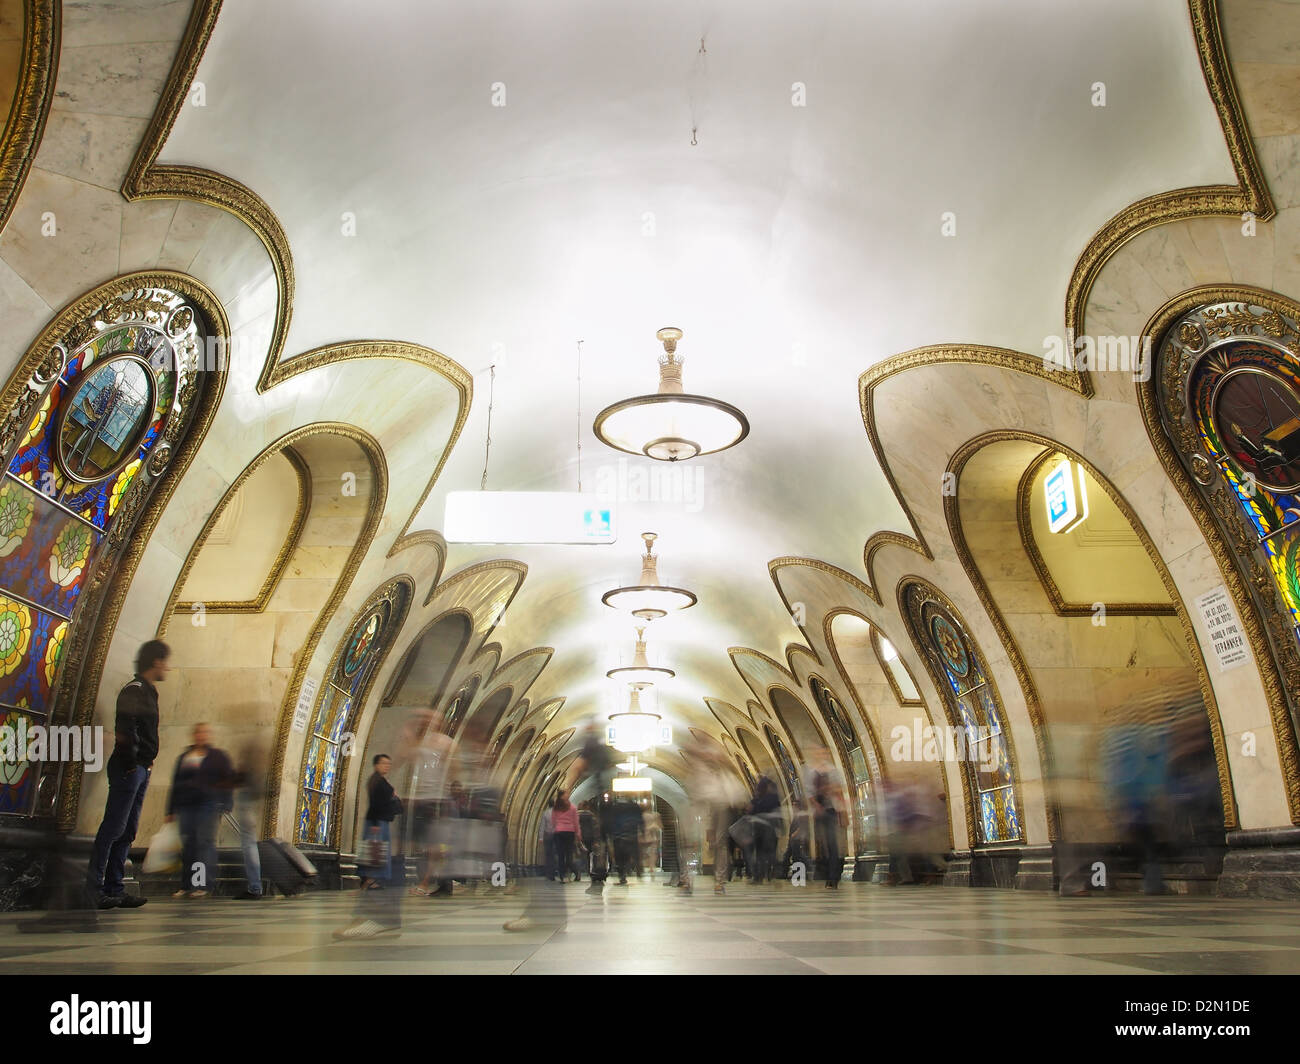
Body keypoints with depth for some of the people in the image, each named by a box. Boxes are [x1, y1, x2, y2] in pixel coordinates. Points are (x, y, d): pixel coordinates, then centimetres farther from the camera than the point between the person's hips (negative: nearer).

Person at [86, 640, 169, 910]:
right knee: (113, 828, -6)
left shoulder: (148, 692, 18)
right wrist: (131, 763, -16)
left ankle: (115, 890, 14)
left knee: (128, 831, 10)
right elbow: (124, 730, -22)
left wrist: (147, 762, 13)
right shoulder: (134, 690, -12)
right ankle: (95, 889, -1)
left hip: (141, 769, 10)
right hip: (128, 769, -10)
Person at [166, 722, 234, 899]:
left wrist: (223, 801, -8)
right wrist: (171, 810, 15)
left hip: (208, 804, -4)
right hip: (186, 805, 4)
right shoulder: (184, 757, 18)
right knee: (187, 844, 4)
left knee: (205, 842, -9)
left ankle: (205, 885, -7)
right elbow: (175, 783, 19)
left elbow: (229, 778, 3)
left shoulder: (217, 756, 7)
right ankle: (186, 885, 10)